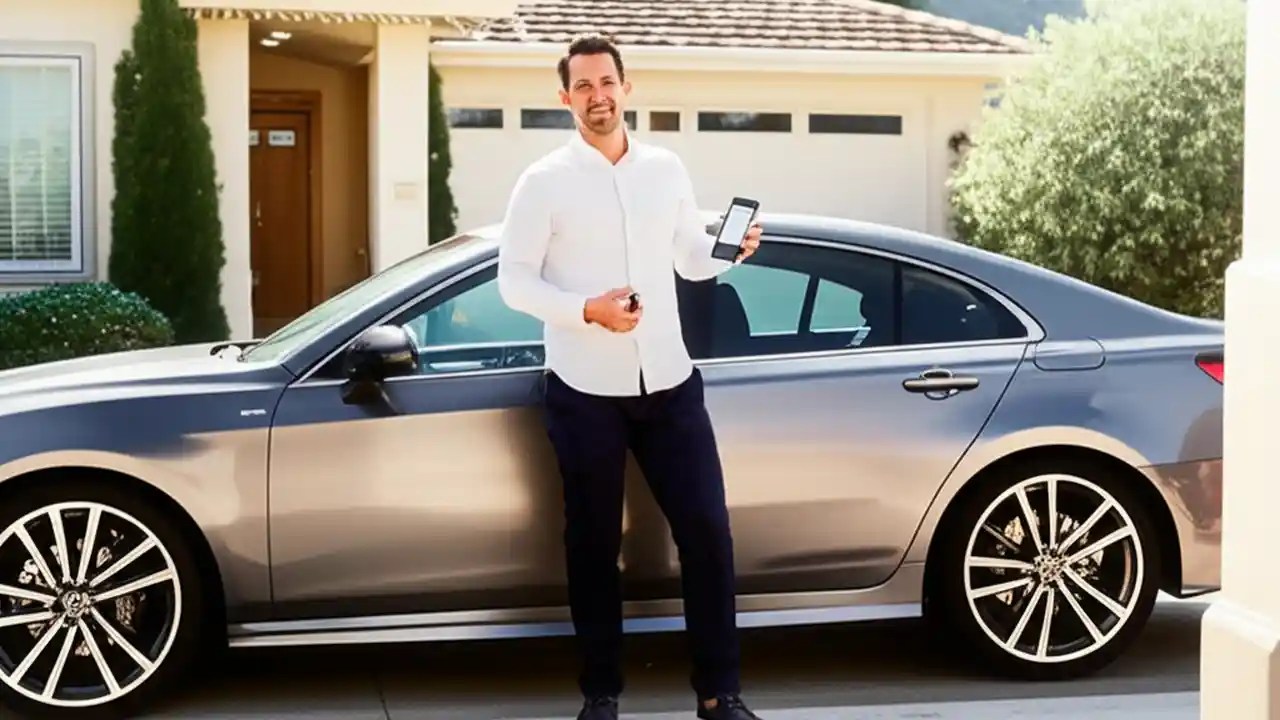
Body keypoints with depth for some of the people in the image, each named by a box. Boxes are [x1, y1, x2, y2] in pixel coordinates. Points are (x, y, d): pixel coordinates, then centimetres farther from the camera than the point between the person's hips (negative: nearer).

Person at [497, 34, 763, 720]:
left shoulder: (667, 170, 8)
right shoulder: (544, 181, -4)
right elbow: (513, 280, -6)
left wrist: (733, 249, -5)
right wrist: (587, 310, -20)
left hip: (670, 381, 3)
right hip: (585, 391, -3)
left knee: (707, 529, 1)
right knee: (594, 542, 7)